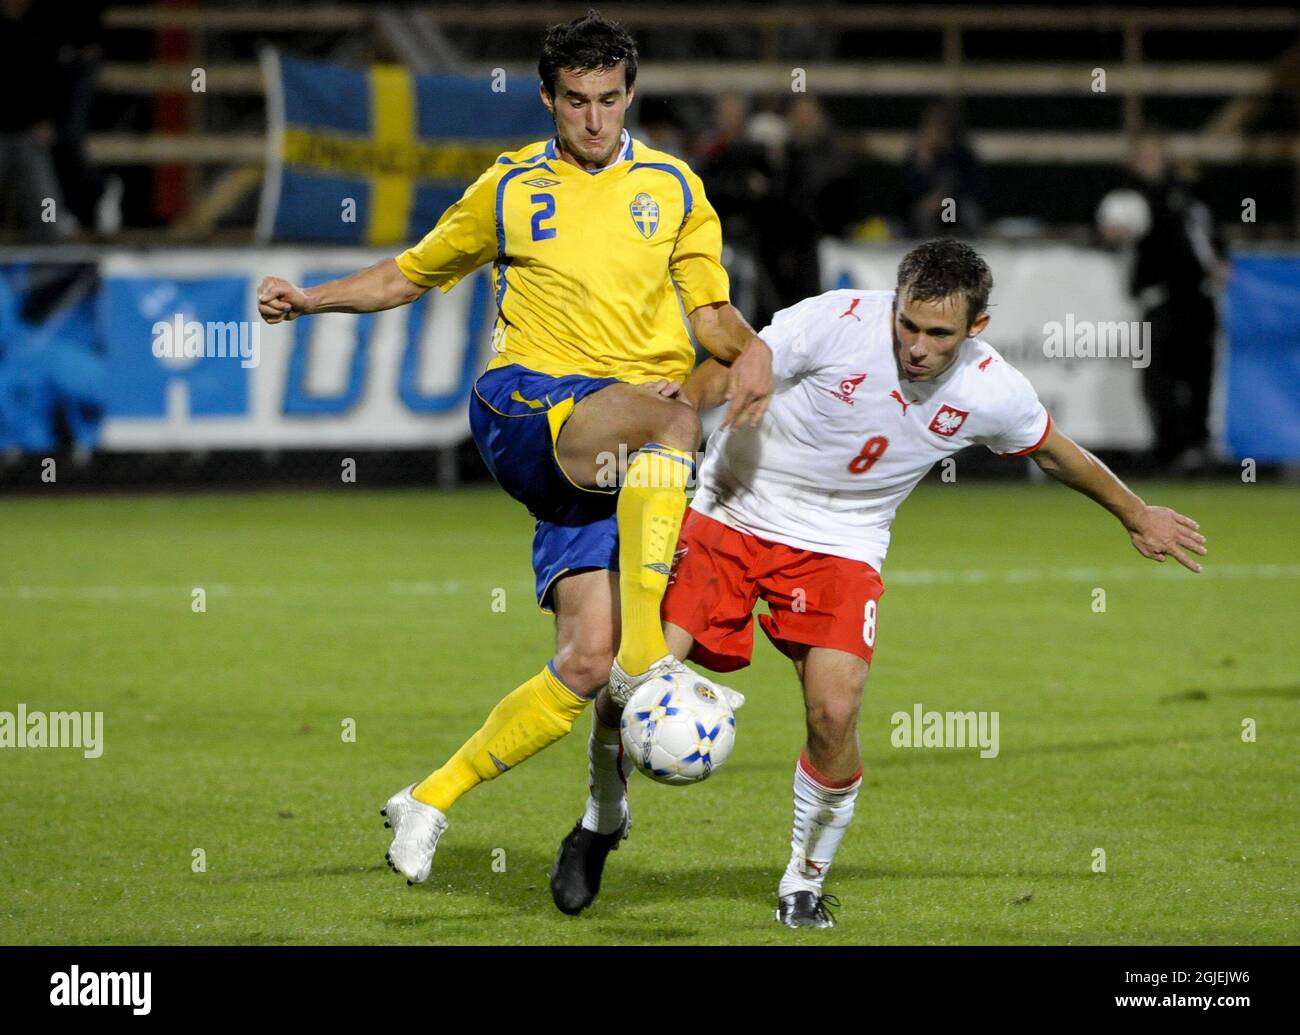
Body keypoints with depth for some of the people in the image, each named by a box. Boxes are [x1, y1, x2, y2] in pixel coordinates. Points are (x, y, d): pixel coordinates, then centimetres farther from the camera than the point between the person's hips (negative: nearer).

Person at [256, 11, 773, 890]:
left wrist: (749, 350, -7)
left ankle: (431, 802, 6)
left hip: (611, 462, 2)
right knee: (672, 418, -36)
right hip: (526, 405, -2)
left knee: (586, 662, -11)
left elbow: (711, 312, 16)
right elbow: (412, 274, 24)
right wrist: (311, 299, 11)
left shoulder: (673, 187, 15)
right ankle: (646, 660, -40)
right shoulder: (509, 188, 13)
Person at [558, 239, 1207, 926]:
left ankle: (805, 881, 6)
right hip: (730, 514, -1)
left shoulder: (991, 391, -9)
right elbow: (719, 378, -13)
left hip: (840, 547, 1)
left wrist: (1136, 515, 24)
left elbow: (1055, 452, 12)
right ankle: (604, 816, 16)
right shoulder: (835, 322, -20)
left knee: (834, 712, -19)